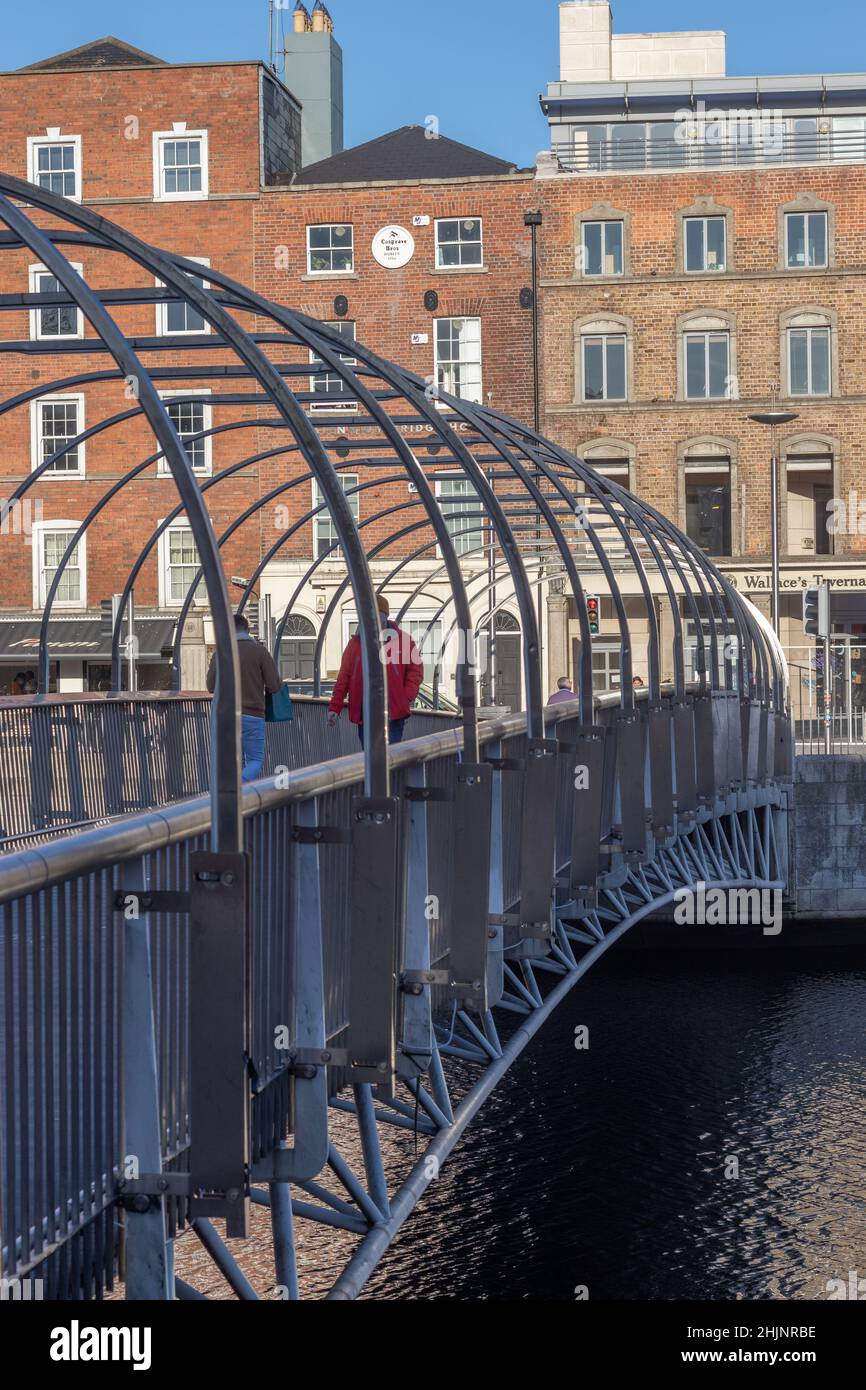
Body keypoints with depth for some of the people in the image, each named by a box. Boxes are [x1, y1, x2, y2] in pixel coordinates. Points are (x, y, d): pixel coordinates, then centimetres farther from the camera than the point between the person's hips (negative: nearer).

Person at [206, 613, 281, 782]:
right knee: (255, 761, 5)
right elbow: (274, 686, -6)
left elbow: (211, 687, 10)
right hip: (252, 716, -3)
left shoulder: (219, 653, 3)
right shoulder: (260, 651, -5)